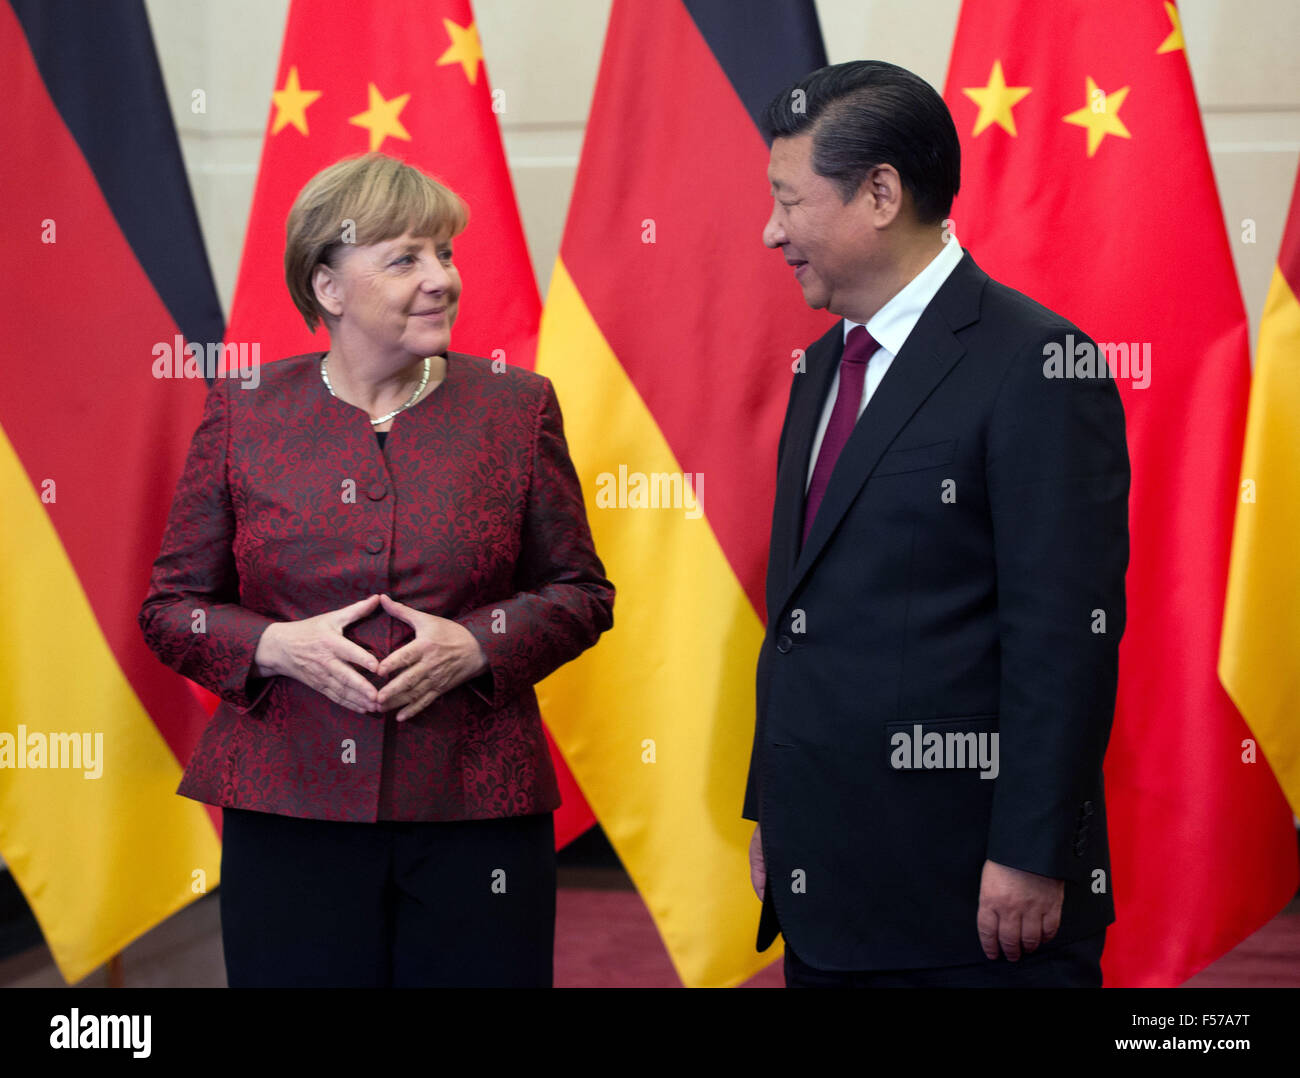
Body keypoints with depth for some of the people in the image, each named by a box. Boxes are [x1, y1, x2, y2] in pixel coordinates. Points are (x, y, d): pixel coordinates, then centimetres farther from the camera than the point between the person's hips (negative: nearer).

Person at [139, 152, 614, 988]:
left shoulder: (517, 407, 4)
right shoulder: (244, 415, 4)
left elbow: (581, 594, 8)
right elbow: (171, 607, 7)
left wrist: (476, 644, -10)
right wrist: (280, 646, -11)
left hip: (476, 813, 0)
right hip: (288, 816, 0)